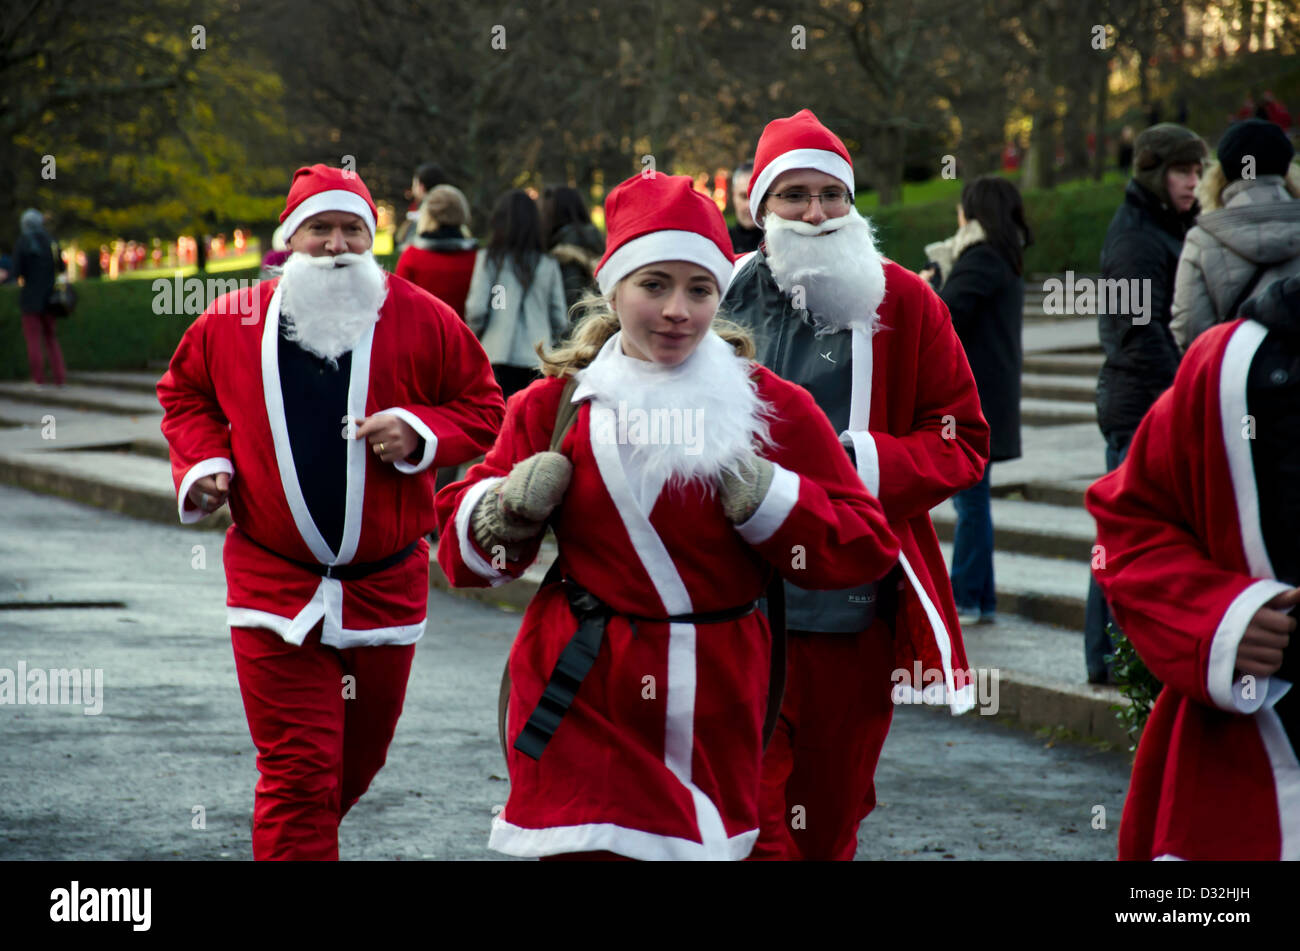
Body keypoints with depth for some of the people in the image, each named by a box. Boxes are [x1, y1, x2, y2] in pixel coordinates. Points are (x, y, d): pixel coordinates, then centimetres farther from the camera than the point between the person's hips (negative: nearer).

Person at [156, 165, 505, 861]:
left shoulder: (424, 321, -4)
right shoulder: (233, 323, -1)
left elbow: (484, 410, 5)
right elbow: (185, 393, 17)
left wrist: (421, 433, -14)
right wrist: (202, 462, -1)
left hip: (385, 584, 2)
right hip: (274, 582, -2)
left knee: (360, 757, 17)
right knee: (298, 769, -8)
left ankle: (292, 840, 45)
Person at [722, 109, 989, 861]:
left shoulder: (902, 303, 1)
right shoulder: (724, 298, 3)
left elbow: (964, 442, 2)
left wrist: (869, 463, -15)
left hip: (857, 608, 1)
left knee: (831, 823, 13)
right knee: (752, 823, -8)